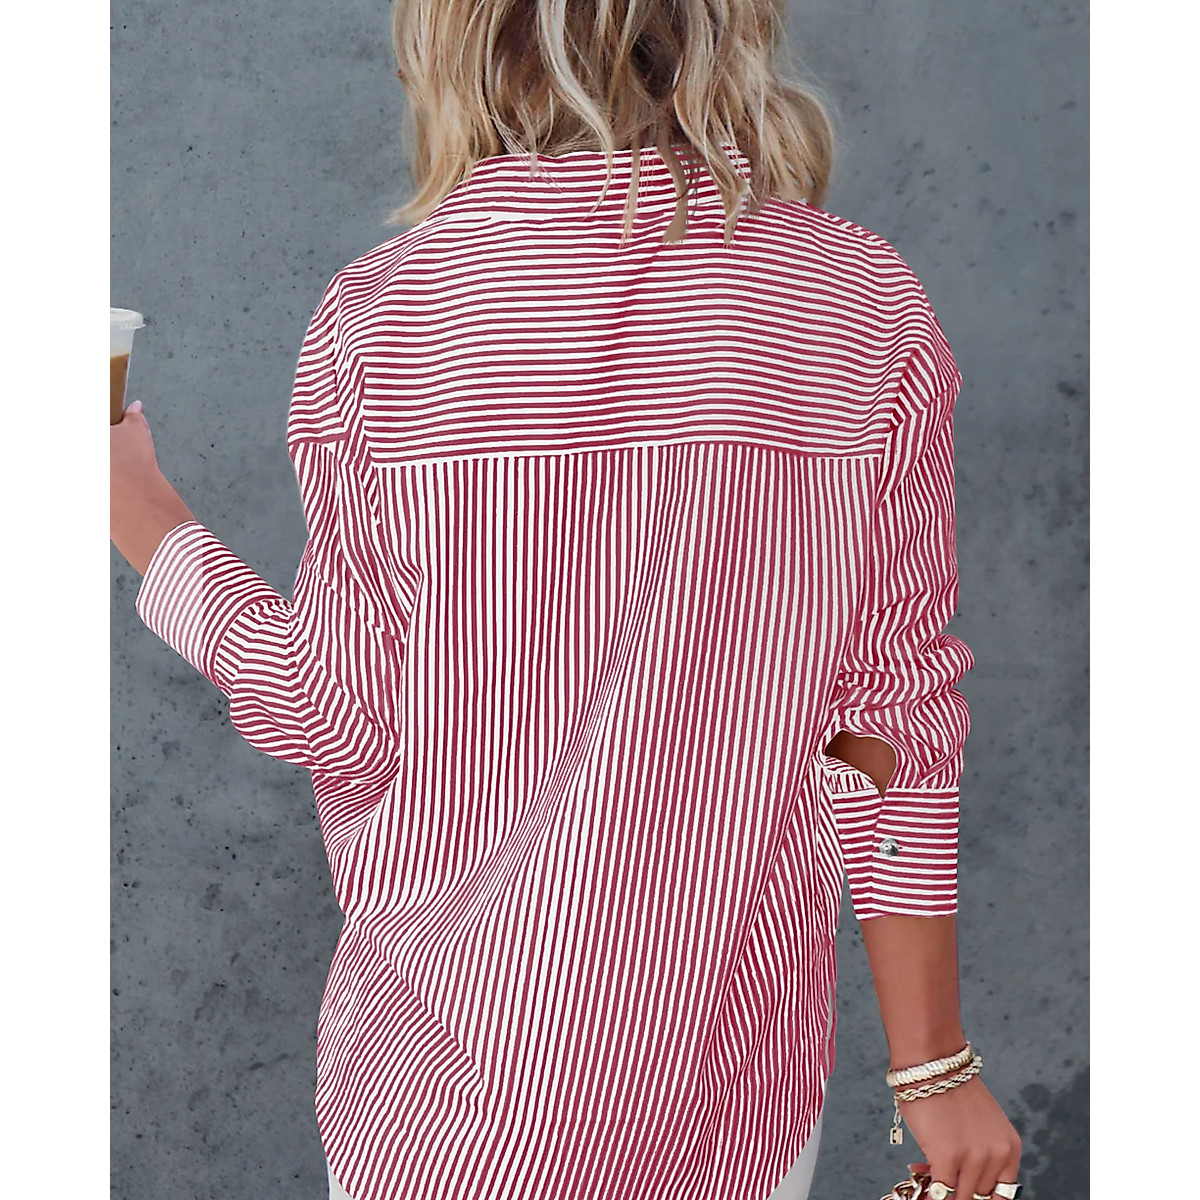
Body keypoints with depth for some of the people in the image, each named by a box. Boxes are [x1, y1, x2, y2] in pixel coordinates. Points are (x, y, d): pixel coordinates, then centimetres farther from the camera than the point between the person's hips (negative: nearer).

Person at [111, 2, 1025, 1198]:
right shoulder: (865, 310, -11)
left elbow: (349, 719, -7)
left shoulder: (380, 315, -14)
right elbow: (893, 718, -8)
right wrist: (935, 1066, 3)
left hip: (452, 1054, 0)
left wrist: (137, 512, 7)